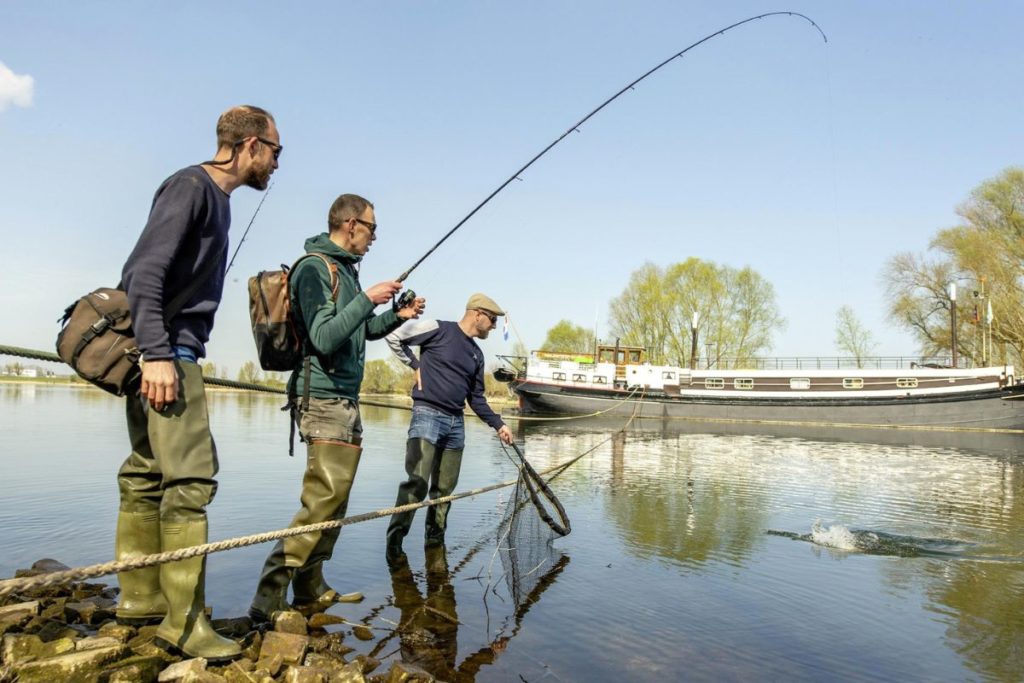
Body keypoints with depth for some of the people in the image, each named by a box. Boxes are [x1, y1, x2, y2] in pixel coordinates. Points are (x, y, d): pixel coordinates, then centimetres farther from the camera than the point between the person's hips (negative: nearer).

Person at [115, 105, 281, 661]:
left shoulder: (215, 197, 18)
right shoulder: (190, 186, -9)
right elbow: (142, 272, -17)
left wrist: (157, 354, 20)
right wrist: (157, 354, -24)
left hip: (169, 353, 10)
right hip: (165, 354, -10)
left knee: (146, 474, 12)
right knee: (190, 476, -11)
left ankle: (139, 596, 21)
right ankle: (184, 621, -6)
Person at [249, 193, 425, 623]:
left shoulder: (346, 269, 16)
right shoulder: (314, 268, -11)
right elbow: (325, 338, -21)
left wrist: (396, 317, 12)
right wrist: (367, 299, -19)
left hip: (346, 399, 10)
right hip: (323, 398, -10)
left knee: (335, 501, 12)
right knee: (322, 500, -12)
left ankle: (311, 591, 21)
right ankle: (269, 600, -6)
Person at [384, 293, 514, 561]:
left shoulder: (477, 354, 17)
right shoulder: (439, 329, -4)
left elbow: (476, 398, 22)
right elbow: (394, 335, -4)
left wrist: (498, 424, 14)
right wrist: (415, 365, -3)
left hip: (456, 423, 7)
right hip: (427, 415, -7)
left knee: (445, 488, 10)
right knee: (417, 483, -15)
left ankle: (435, 542, 23)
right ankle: (394, 543, -7)